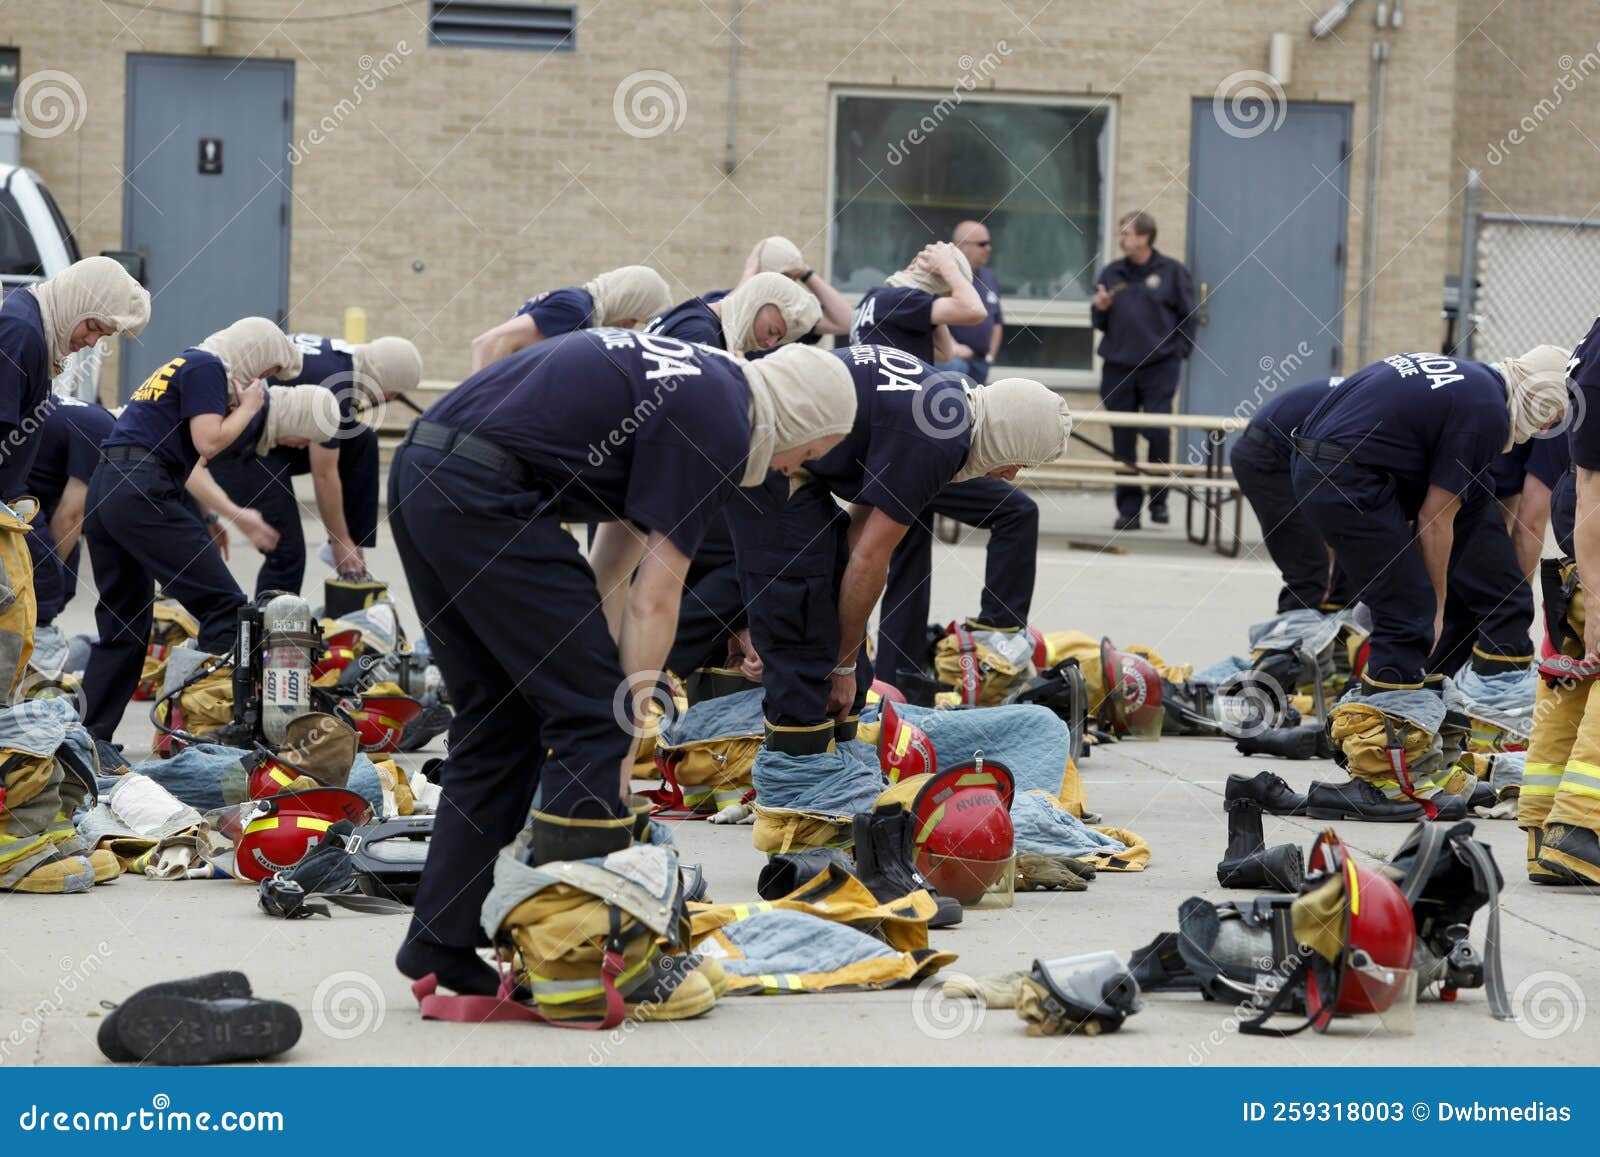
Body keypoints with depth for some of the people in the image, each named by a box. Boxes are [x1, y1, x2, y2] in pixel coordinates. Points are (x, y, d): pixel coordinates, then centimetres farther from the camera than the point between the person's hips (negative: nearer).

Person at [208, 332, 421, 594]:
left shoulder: (336, 353, 2)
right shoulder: (332, 383, -25)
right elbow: (324, 475, -20)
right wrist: (341, 543, -12)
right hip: (238, 452, -10)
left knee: (362, 441, 2)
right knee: (287, 552, -11)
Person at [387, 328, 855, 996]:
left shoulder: (696, 383, 23)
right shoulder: (720, 427, -5)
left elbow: (615, 563, 23)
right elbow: (655, 598, -6)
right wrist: (629, 725, -1)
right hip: (486, 493, -10)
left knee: (498, 723, 16)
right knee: (591, 717, -1)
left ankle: (440, 943, 17)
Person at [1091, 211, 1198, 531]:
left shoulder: (1172, 271, 2)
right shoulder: (1112, 273, 12)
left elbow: (1187, 315, 5)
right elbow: (1101, 324, 19)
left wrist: (1179, 352, -2)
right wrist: (1100, 309, -3)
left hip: (1159, 365, -3)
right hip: (1118, 368, 3)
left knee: (1158, 434, -9)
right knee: (1122, 441, 3)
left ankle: (1159, 500, 7)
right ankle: (1128, 508, 8)